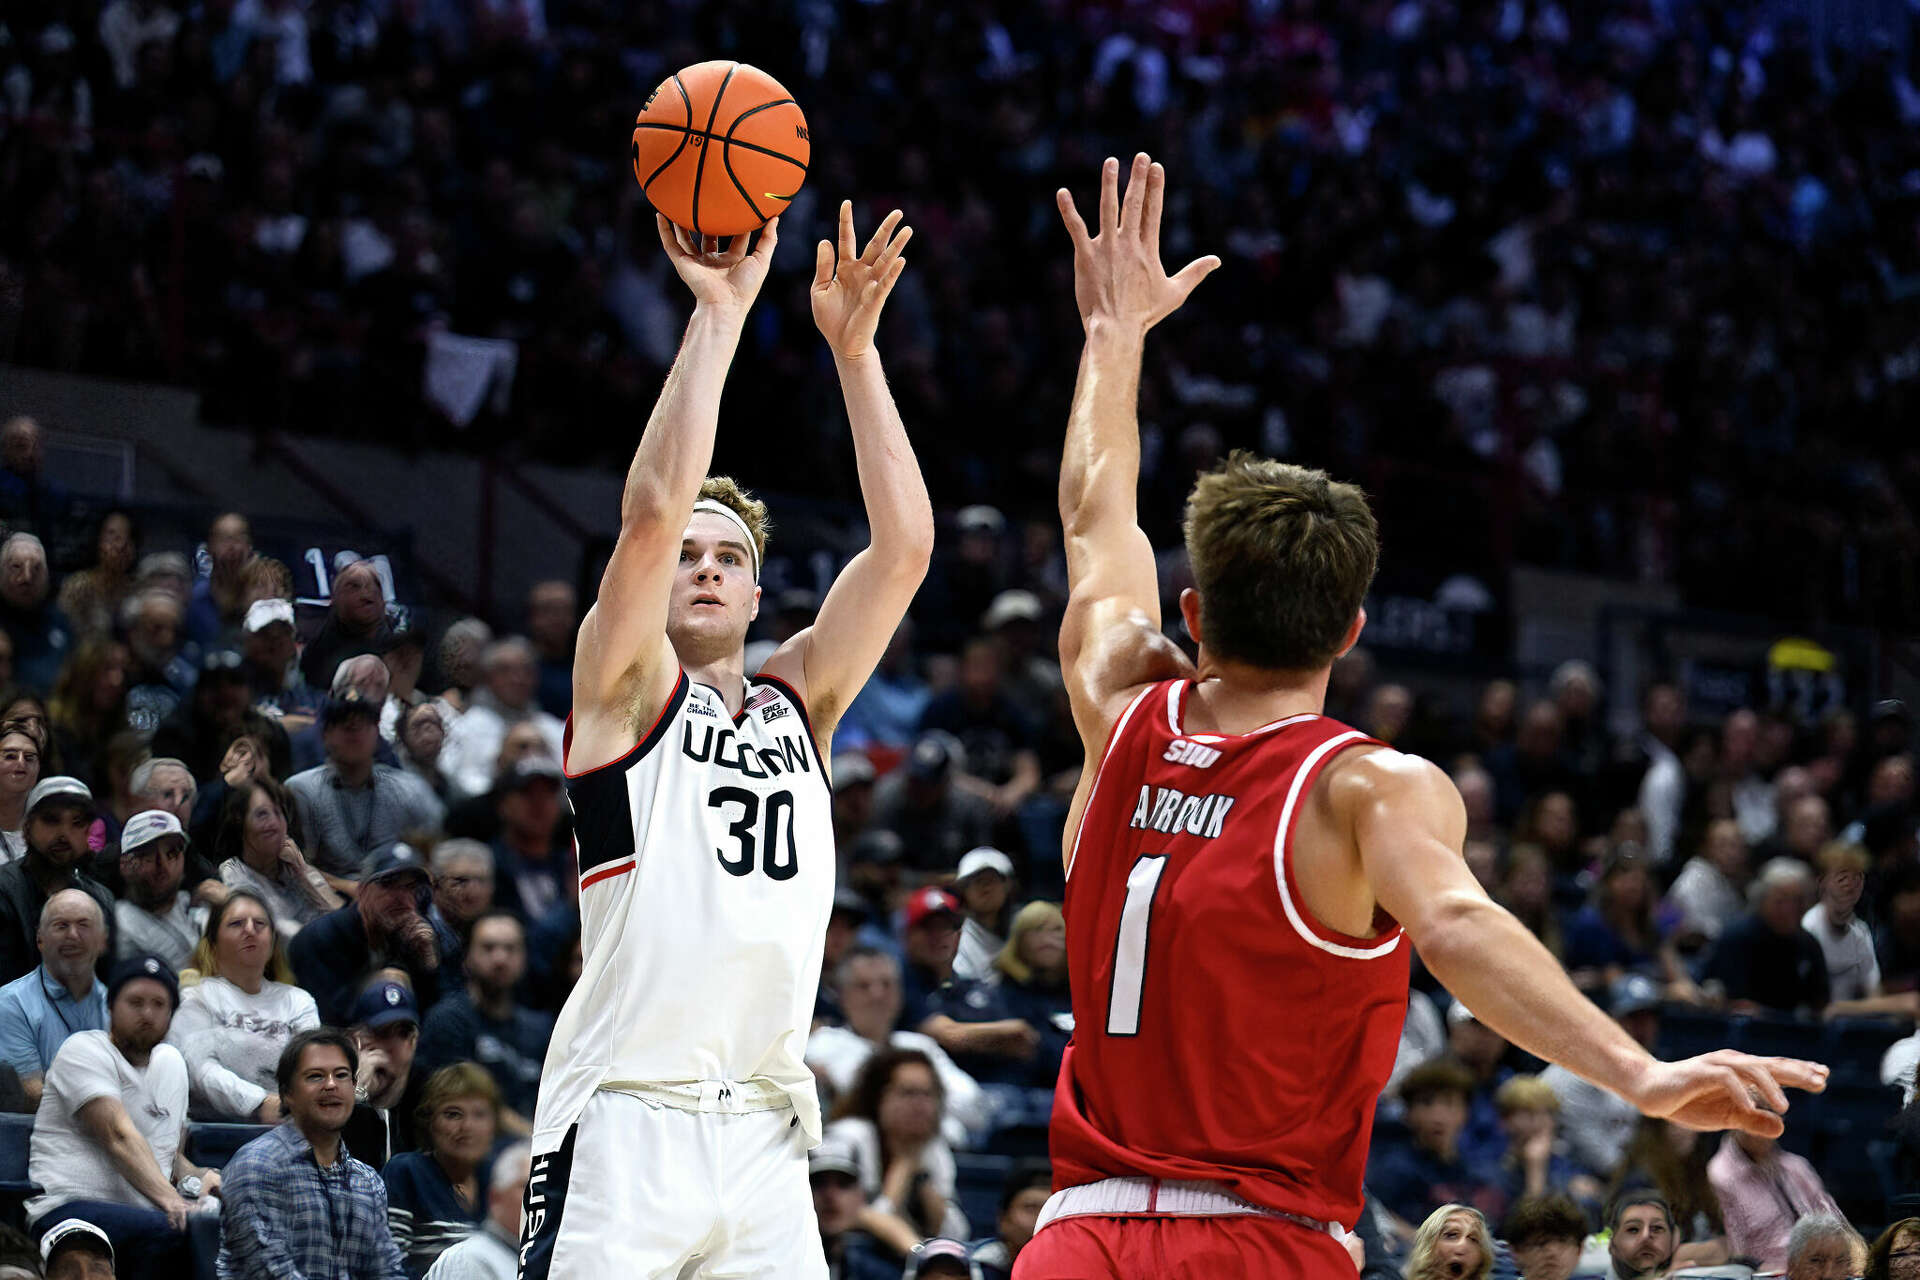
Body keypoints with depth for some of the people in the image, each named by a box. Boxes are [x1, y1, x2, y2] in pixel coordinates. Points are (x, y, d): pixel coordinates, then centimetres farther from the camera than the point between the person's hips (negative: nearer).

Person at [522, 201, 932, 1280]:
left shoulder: (798, 705, 18)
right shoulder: (626, 693, 5)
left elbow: (904, 544, 9)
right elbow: (655, 508, -11)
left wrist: (853, 345, 4)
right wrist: (721, 313, -7)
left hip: (766, 1138, 5)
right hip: (624, 1128, -5)